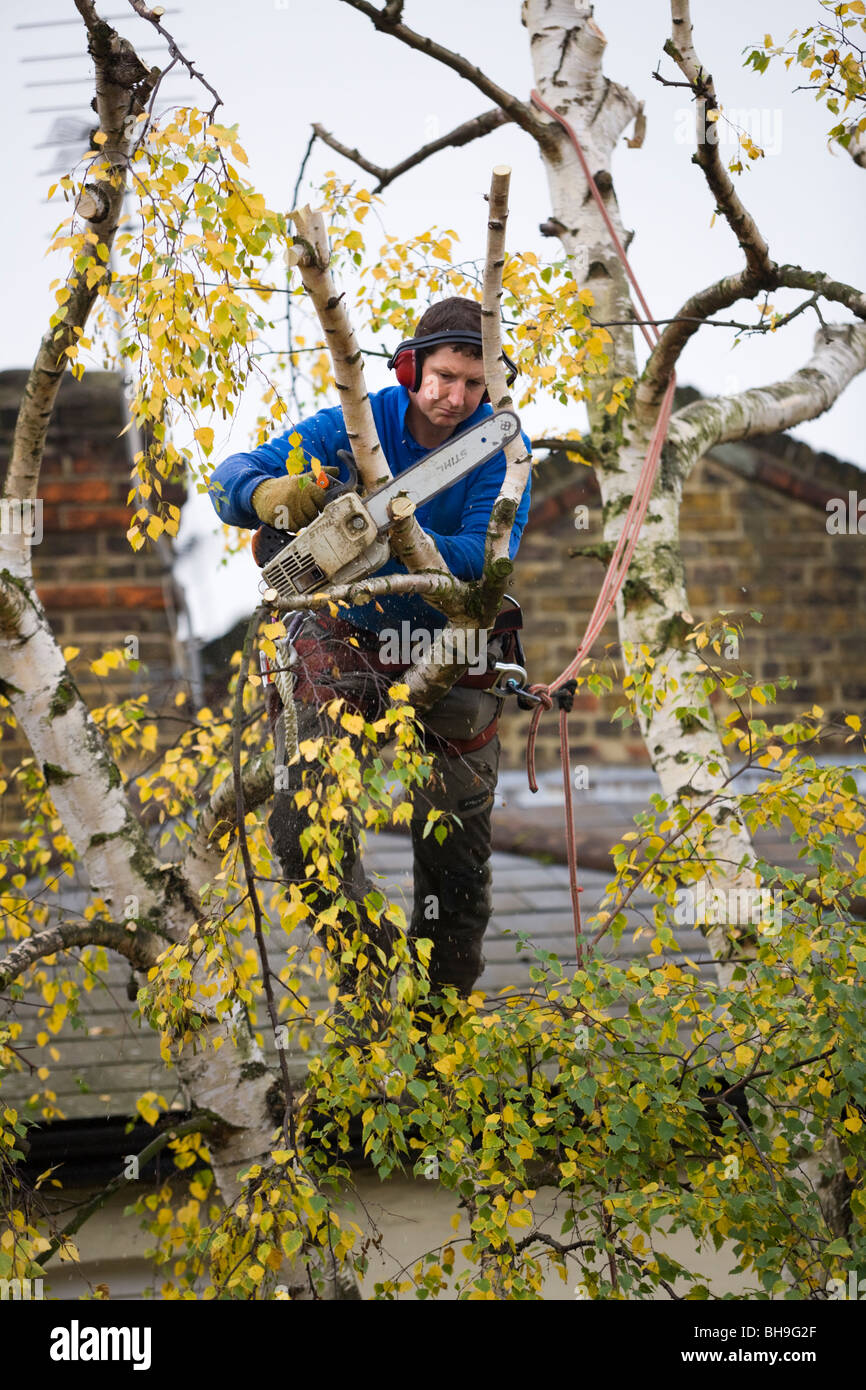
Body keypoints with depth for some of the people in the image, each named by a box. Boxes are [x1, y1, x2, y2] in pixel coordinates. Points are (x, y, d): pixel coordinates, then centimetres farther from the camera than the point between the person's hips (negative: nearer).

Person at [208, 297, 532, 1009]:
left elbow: (485, 558, -24)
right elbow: (232, 476, -14)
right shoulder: (353, 426, -13)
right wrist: (269, 495, -38)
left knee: (457, 860, 7)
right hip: (350, 638, 0)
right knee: (304, 829, -16)